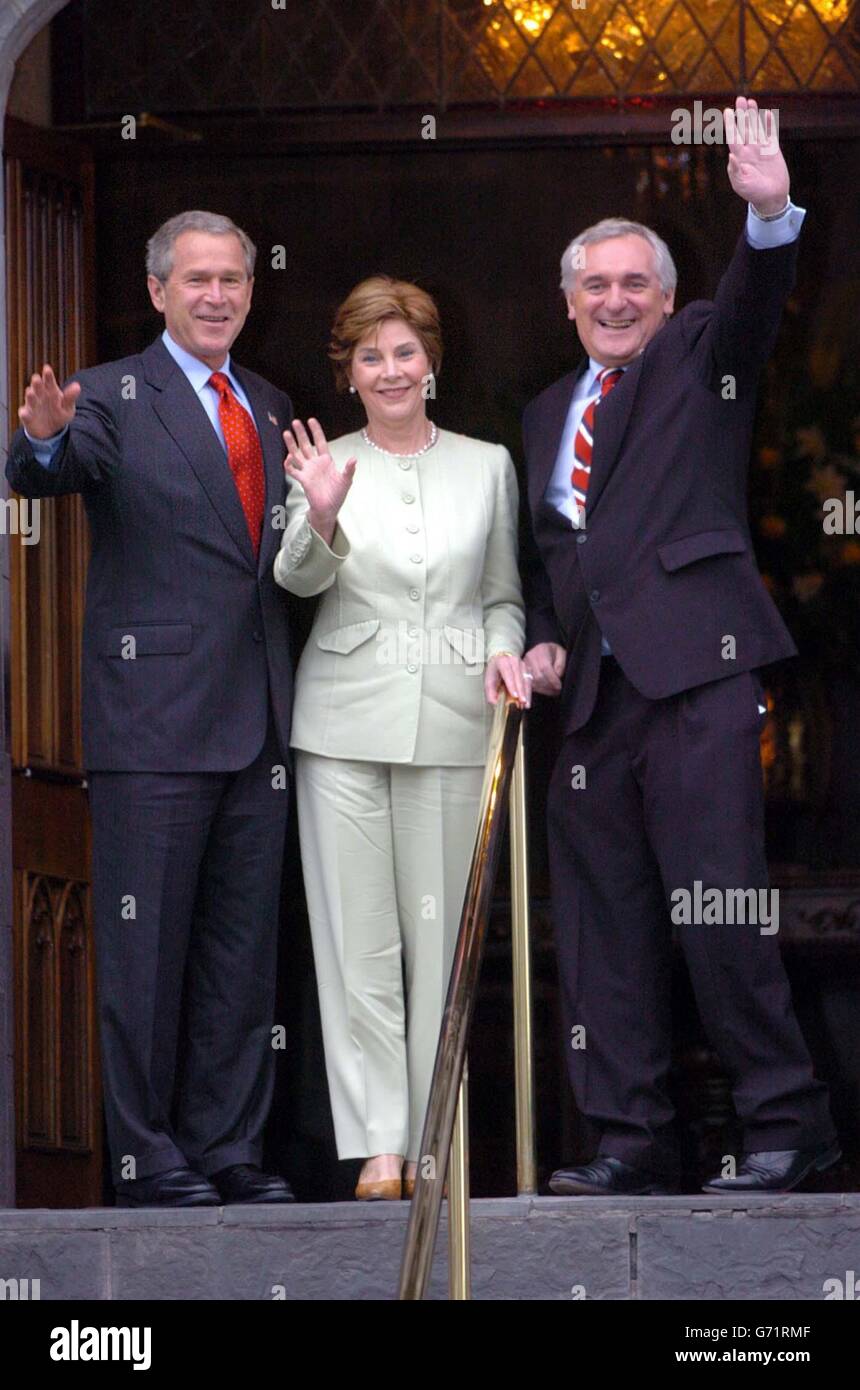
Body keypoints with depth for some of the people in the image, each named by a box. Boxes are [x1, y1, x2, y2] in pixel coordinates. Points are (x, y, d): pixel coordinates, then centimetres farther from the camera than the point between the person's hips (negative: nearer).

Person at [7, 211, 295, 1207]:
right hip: (155, 717, -6)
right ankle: (147, 1157, 1)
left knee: (243, 945, 9)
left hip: (258, 718, 6)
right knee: (147, 941, -3)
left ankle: (228, 1149, 15)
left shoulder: (271, 409, 18)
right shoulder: (113, 398, -1)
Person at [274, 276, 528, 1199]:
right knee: (358, 935, -3)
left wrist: (504, 650, -4)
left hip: (451, 721, 1)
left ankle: (435, 1140, 7)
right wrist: (320, 519, -29)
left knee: (442, 930, 1)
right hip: (346, 720, -1)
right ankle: (378, 1142, 0)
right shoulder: (329, 465, 6)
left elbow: (503, 594, 17)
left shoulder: (488, 466, 12)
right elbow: (300, 578, -9)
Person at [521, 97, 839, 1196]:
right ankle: (629, 1137, 10)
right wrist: (543, 641, 9)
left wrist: (770, 213, -32)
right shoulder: (549, 412, 23)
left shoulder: (698, 355, 8)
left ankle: (786, 1124, -6)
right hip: (593, 690, 6)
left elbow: (754, 302, -13)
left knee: (714, 906, -12)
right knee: (599, 918, 4)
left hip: (695, 666, -6)